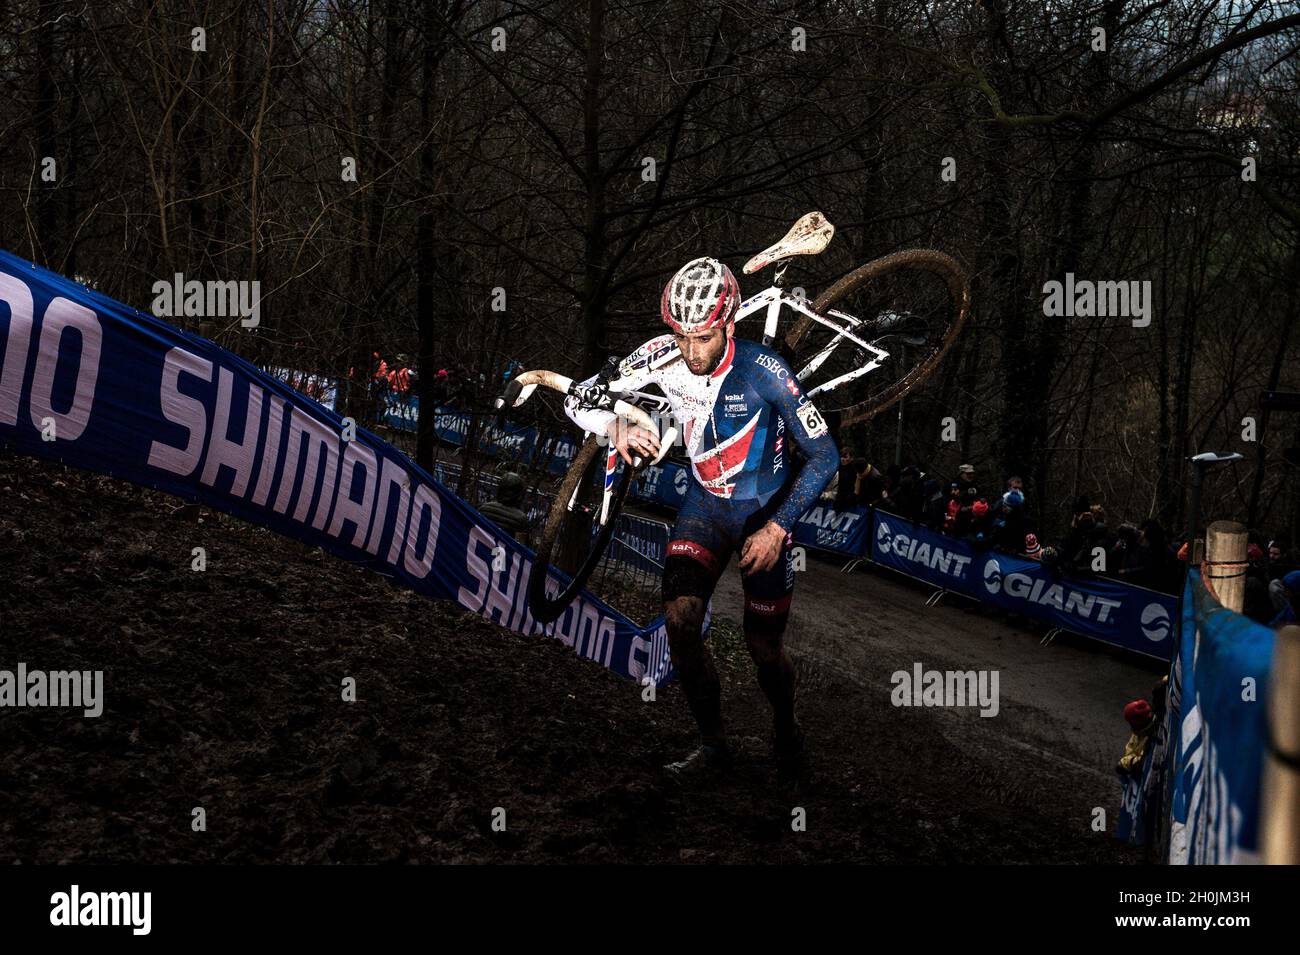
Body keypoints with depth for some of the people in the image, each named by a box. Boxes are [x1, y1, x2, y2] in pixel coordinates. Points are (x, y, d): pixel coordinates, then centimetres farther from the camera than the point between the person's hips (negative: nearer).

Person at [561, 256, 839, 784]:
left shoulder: (764, 371, -28)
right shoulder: (663, 357, -18)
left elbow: (824, 455, -21)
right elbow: (578, 399, -13)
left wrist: (777, 528, -27)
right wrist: (616, 427, -36)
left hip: (766, 511, -3)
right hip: (704, 503, 3)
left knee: (763, 645, 2)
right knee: (680, 618, -15)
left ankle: (786, 734, 33)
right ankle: (712, 744, 3)